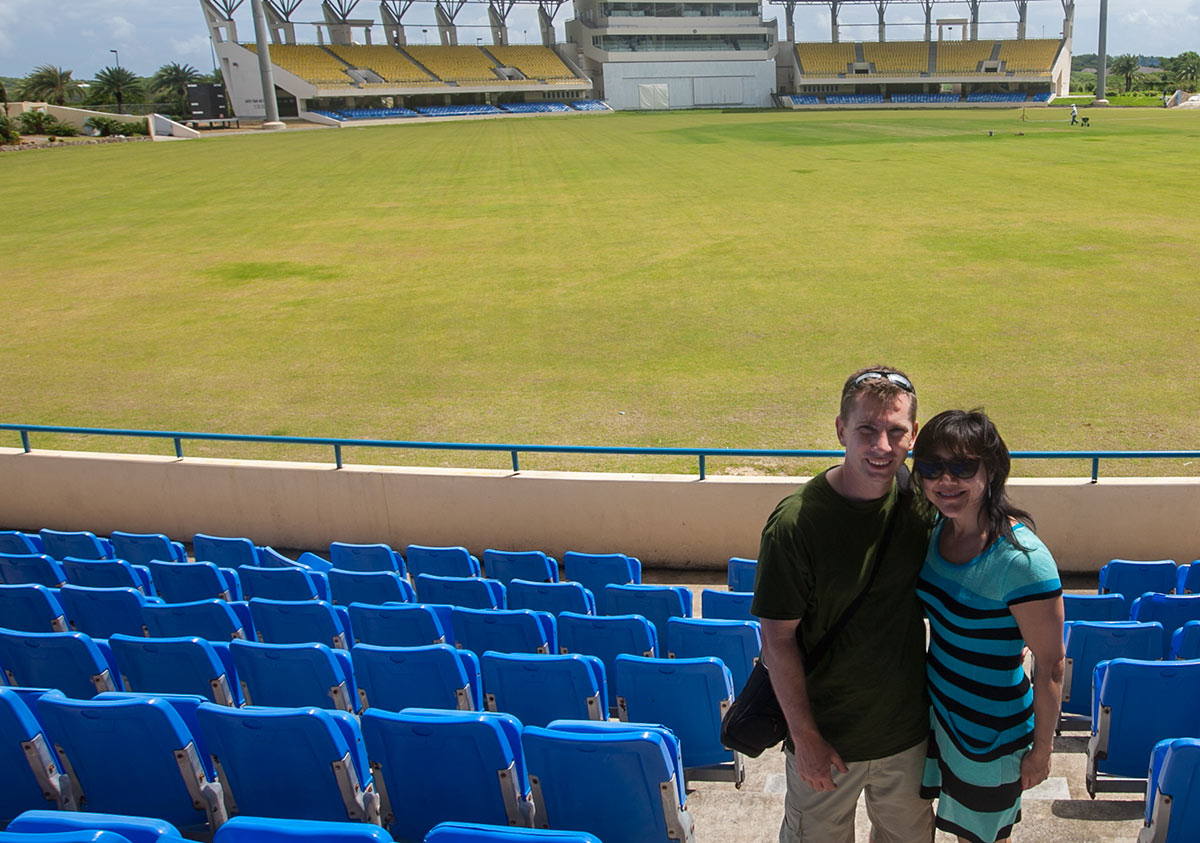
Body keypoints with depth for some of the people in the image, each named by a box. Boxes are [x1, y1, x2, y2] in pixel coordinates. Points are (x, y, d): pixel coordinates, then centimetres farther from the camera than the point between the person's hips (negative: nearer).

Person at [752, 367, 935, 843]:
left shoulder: (917, 504, -8)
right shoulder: (795, 522, -24)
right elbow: (778, 639, -18)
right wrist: (805, 737, -15)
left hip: (907, 729, 4)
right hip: (826, 735, -4)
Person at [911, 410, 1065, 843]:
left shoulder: (1022, 559, -30)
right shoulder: (937, 528, -8)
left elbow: (1050, 666, -21)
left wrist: (1041, 750, -13)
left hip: (991, 730, -6)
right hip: (937, 706, 6)